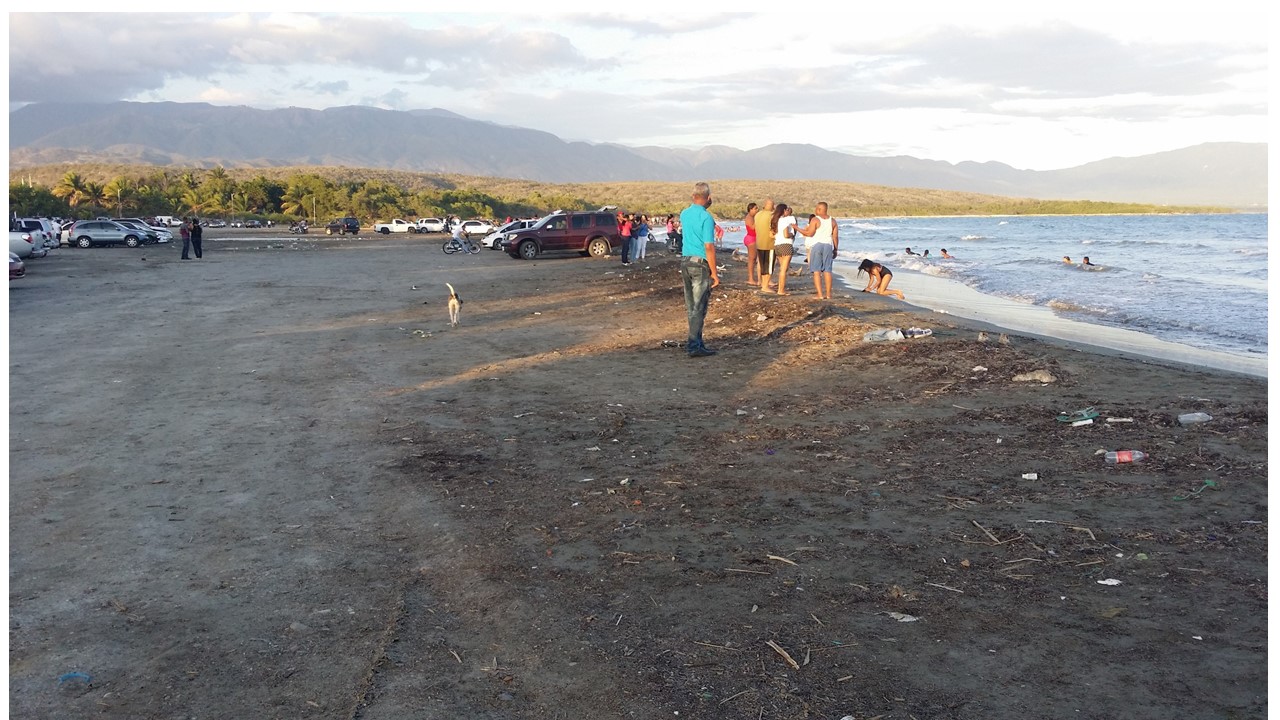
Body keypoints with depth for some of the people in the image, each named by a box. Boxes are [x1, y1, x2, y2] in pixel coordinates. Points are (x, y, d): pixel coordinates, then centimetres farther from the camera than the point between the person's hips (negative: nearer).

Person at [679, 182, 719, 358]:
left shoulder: (684, 214, 7)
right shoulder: (706, 218, -15)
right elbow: (709, 247, -19)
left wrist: (705, 206, 28)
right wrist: (714, 273, -14)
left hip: (685, 261, 7)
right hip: (700, 264, -7)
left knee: (691, 305, 15)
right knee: (699, 307, -3)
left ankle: (695, 341, 23)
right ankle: (695, 346, -2)